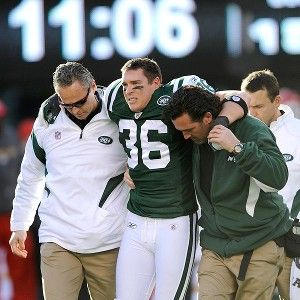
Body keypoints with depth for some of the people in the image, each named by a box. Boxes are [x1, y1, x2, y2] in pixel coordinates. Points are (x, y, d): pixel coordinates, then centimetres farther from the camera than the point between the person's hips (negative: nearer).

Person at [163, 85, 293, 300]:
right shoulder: (197, 140, 4)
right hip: (215, 246, 5)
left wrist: (238, 148, -30)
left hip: (259, 247, -5)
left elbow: (277, 179, -24)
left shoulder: (251, 130, -13)